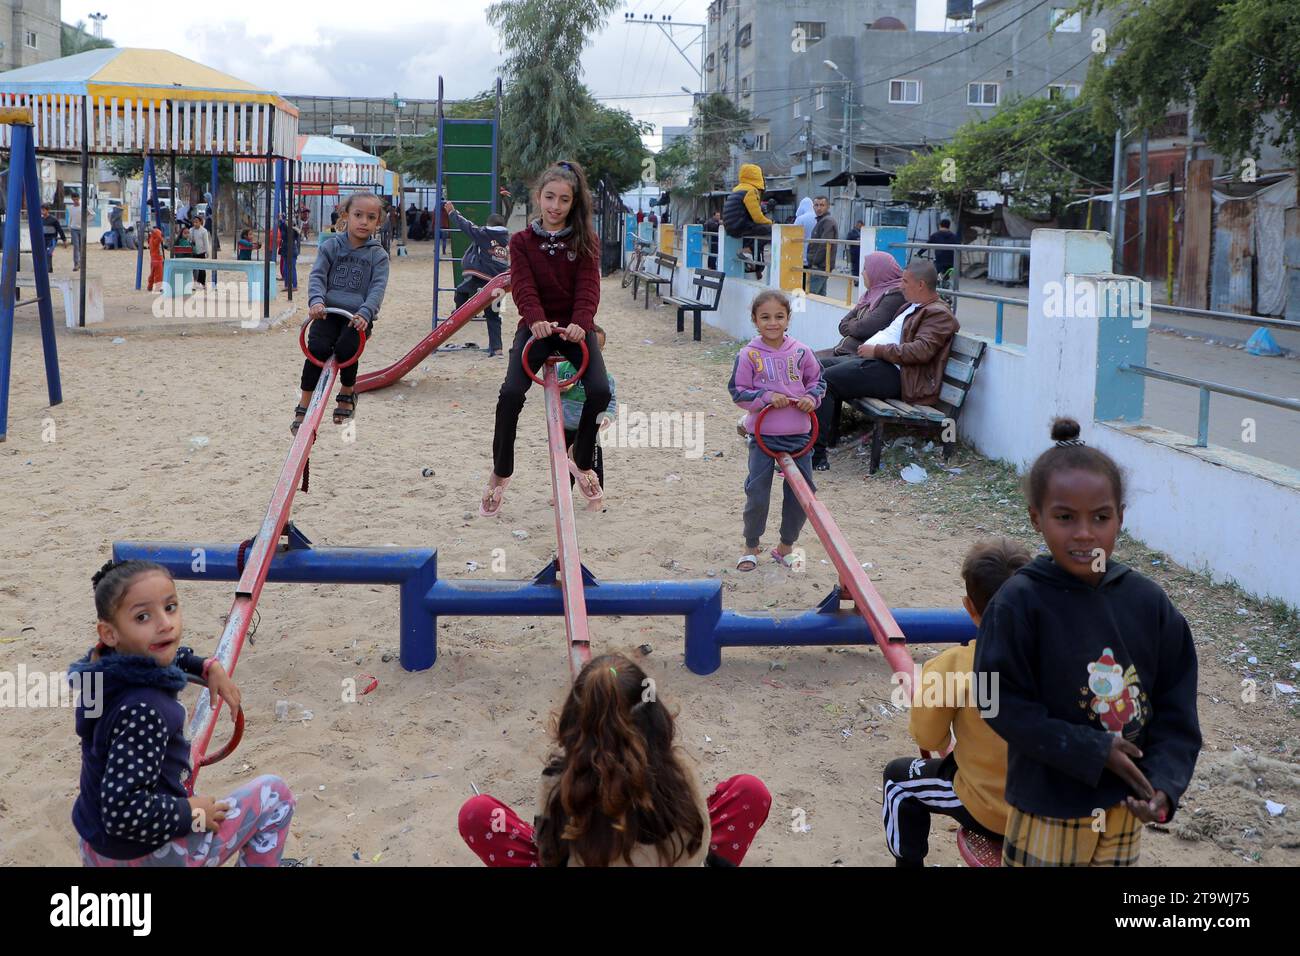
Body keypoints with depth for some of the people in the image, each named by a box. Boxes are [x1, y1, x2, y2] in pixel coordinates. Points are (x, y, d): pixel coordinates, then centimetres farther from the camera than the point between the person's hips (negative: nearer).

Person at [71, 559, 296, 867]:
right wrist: (193, 813, -21)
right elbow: (124, 814, -36)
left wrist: (209, 667, 7)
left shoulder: (106, 664, -4)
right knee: (274, 793, 5)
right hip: (147, 856, -8)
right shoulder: (143, 712, -32)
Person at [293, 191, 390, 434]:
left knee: (346, 348, -26)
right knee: (317, 347, -22)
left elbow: (378, 288, -5)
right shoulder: (330, 246, 8)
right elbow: (317, 276, 0)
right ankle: (304, 405, -10)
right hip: (328, 312, 1)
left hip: (358, 316, -1)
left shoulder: (378, 255, 5)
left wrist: (365, 313, -22)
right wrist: (316, 300, -21)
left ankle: (347, 392, 6)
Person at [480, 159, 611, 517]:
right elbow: (523, 286, -10)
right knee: (511, 392, -21)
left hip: (575, 327, 1)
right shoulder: (522, 241, 3)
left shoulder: (586, 240, 3)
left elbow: (588, 286, -10)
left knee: (600, 390, -21)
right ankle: (500, 472, -1)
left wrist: (580, 322, -29)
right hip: (537, 326, 0)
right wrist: (536, 320, -31)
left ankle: (583, 462, 6)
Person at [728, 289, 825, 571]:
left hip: (798, 434, 3)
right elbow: (738, 392, -5)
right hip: (763, 434, -3)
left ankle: (786, 546, 27)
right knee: (757, 494, 0)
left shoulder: (800, 352, 0)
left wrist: (812, 397, -8)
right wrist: (766, 397, -18)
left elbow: (817, 380, 12)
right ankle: (751, 546, 22)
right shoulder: (749, 355, -7)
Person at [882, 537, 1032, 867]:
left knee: (899, 777, 22)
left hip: (990, 814, -4)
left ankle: (908, 862, 34)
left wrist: (921, 700, 9)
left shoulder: (952, 666, -23)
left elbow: (929, 740, -10)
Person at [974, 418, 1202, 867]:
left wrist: (1165, 783, -14)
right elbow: (1002, 702, -16)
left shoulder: (1148, 602, -5)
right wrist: (1092, 752, -18)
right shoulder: (1019, 602, -17)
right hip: (1048, 805, -4)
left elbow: (1175, 705, 0)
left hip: (1125, 804, 4)